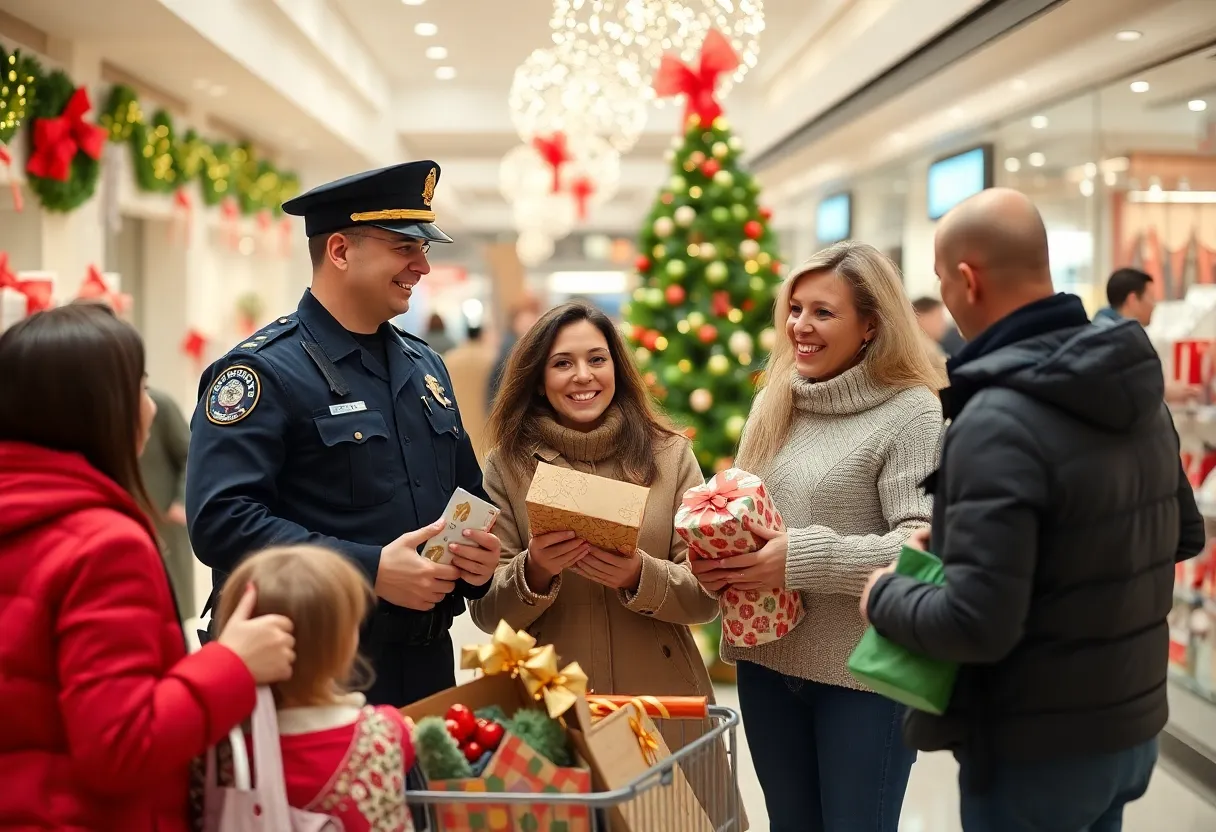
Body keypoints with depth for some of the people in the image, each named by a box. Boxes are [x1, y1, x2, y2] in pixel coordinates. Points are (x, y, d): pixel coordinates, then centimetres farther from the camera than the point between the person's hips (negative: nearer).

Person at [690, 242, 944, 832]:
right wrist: (716, 558, -6)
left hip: (864, 672, -6)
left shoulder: (911, 410, -12)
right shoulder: (772, 402, 8)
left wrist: (806, 560, -27)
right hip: (766, 661, 6)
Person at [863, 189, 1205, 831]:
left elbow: (976, 626, -29)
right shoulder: (1138, 388, 1)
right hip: (1132, 724, 8)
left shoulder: (999, 422, -25)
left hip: (1036, 747, -8)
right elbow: (1183, 535, 14)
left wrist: (885, 596, -9)